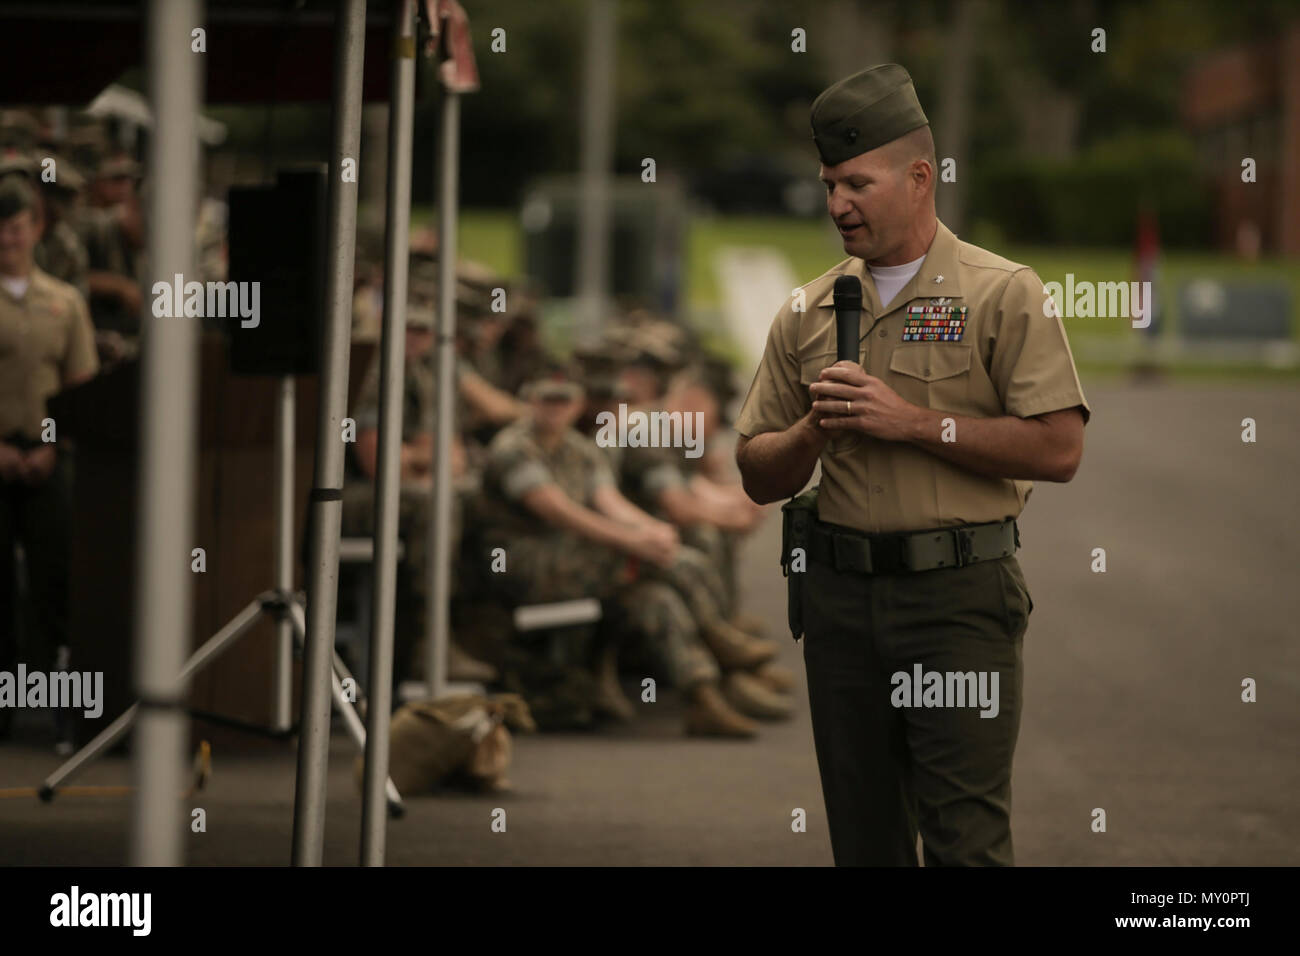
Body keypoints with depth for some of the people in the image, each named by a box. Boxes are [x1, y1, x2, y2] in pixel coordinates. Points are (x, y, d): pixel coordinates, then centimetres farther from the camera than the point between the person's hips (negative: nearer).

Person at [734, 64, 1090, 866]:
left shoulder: (1004, 295, -2)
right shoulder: (807, 314, 12)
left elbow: (1059, 448, -11)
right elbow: (758, 476, 13)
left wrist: (915, 422, -13)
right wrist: (813, 432, -8)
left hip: (961, 596, -5)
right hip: (840, 594, 5)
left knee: (968, 839, -8)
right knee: (865, 840, 10)